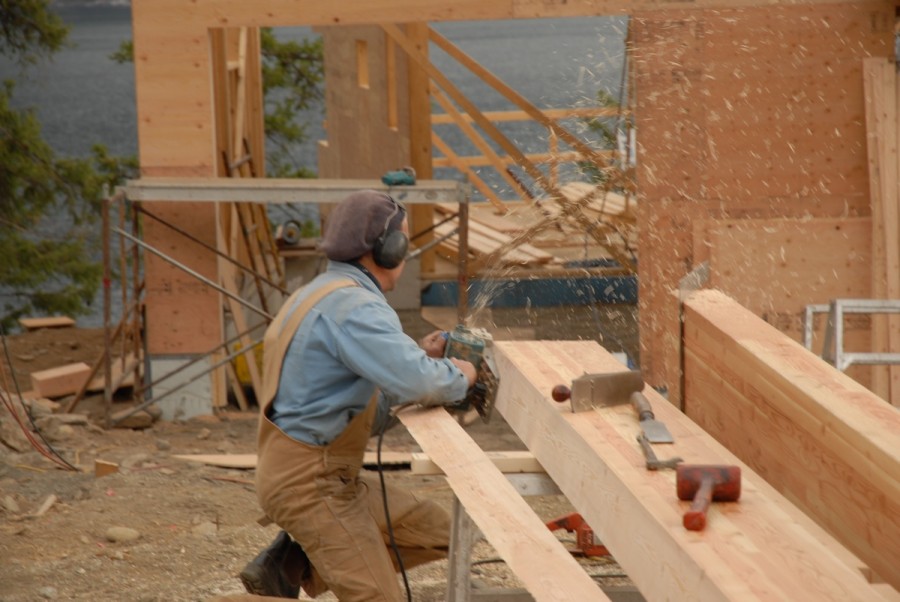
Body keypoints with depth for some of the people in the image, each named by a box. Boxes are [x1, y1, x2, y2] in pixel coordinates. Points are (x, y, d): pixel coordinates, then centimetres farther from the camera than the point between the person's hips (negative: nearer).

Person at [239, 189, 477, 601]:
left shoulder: (325, 294, 15)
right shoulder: (354, 307, -18)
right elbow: (418, 383, -30)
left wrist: (420, 357, 10)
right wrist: (458, 377, -8)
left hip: (329, 474, 10)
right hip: (310, 482, -10)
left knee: (434, 533, 16)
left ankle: (292, 565, 11)